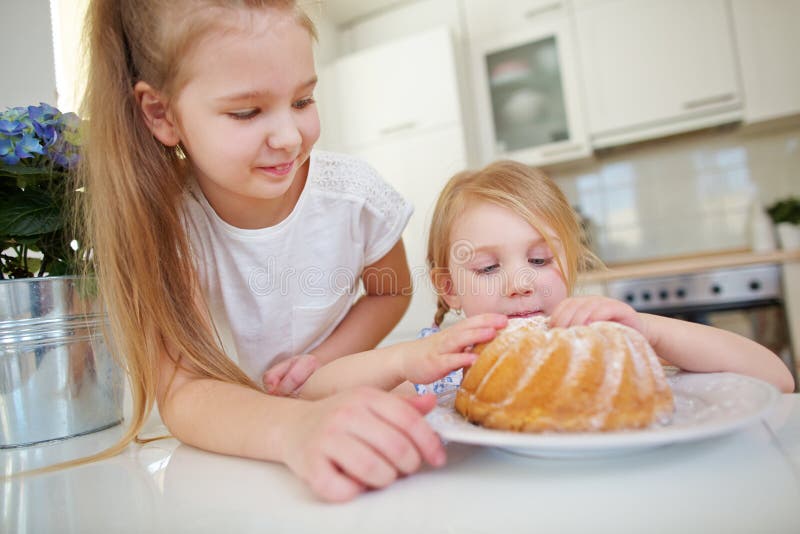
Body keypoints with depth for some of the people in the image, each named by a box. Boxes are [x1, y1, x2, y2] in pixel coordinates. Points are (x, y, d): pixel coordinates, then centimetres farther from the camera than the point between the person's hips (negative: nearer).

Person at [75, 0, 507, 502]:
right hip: (225, 446, 0)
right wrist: (295, 428, -46)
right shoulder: (157, 216, -19)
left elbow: (390, 292, 2)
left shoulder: (356, 194, -15)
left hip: (348, 410, 1)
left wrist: (322, 359, -14)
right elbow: (184, 393, -26)